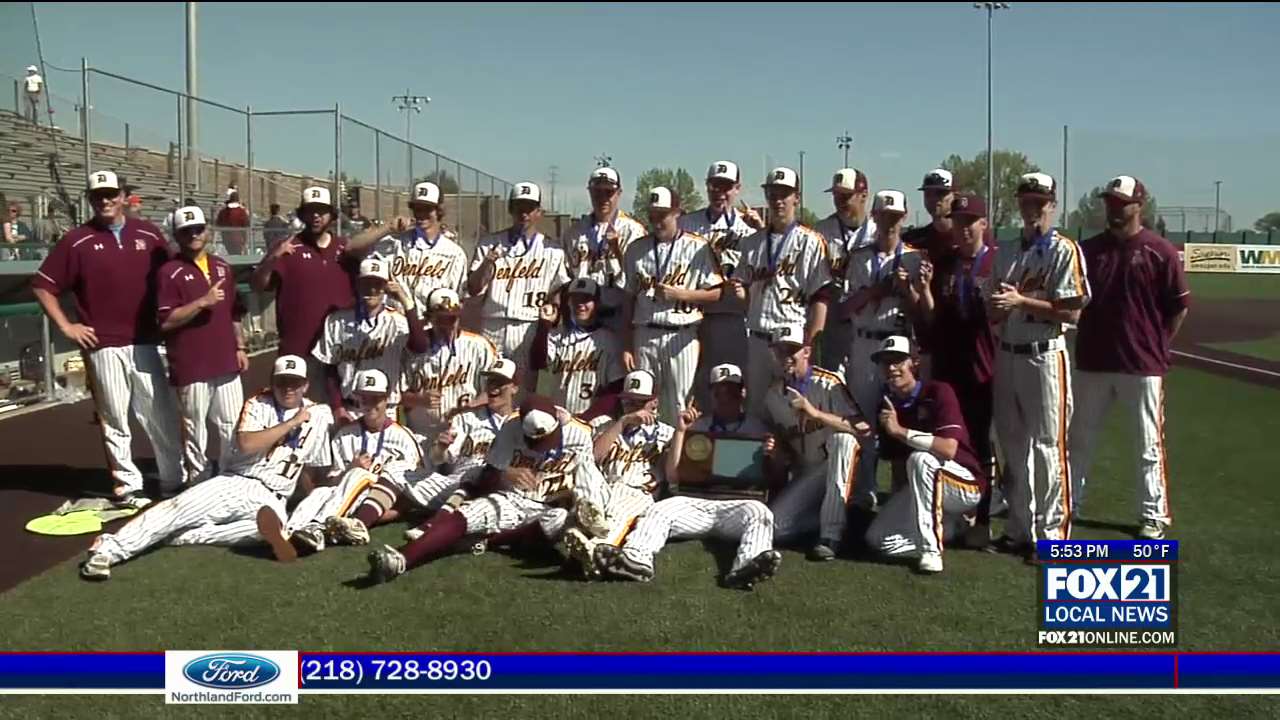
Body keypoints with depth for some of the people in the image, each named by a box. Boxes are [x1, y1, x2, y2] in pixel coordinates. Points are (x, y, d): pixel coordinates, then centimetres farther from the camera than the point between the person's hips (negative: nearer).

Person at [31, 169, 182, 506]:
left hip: (145, 342, 2)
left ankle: (175, 481, 15)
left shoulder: (148, 234, 6)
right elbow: (42, 286, 1)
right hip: (104, 347, -2)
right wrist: (65, 326, -4)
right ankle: (128, 486, 14)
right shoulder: (77, 241, -1)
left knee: (162, 416, 5)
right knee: (115, 422, 5)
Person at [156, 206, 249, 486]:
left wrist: (240, 347, 13)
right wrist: (202, 302, -19)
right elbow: (166, 321, -13)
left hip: (226, 363, 5)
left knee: (233, 426, 10)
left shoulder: (223, 267, 13)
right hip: (191, 368, -5)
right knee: (195, 431, 3)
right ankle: (199, 481, 13)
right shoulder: (169, 272, -6)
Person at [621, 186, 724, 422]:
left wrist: (679, 294, -14)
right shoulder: (636, 249, 9)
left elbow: (715, 293, -1)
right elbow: (629, 299, 10)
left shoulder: (698, 247, 0)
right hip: (644, 335, 3)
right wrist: (626, 345, 6)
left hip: (681, 335, -3)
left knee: (680, 405, -1)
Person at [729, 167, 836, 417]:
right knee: (755, 409, 9)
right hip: (757, 339, 5)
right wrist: (738, 290, -5)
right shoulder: (752, 243, 15)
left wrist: (809, 346, -14)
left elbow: (821, 298, -7)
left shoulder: (811, 242, -2)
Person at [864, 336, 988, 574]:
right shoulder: (887, 405, 3)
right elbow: (897, 465, 7)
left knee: (921, 459, -36)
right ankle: (951, 526, 12)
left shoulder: (938, 392, -15)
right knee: (878, 539, -8)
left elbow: (948, 448, -29)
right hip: (923, 489, 7)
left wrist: (901, 431, -30)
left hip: (966, 485, -7)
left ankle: (930, 550, -28)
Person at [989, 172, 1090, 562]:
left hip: (1044, 356, -7)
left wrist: (1021, 301, -18)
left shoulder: (1064, 251, -6)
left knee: (1047, 448, -4)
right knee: (1013, 446, 12)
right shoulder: (1007, 254, 15)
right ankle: (1020, 528, 23)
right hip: (1006, 354, 7)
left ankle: (1052, 535, 4)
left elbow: (1072, 311, -13)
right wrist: (998, 305, -6)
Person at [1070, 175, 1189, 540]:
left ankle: (1154, 516, 15)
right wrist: (1086, 340, 5)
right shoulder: (1090, 248, 6)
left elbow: (1180, 306, -1)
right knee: (1079, 438, 12)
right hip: (1091, 361, 4)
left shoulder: (1160, 251, -5)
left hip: (1142, 365, -4)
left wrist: (1157, 346, -1)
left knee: (1149, 443, 5)